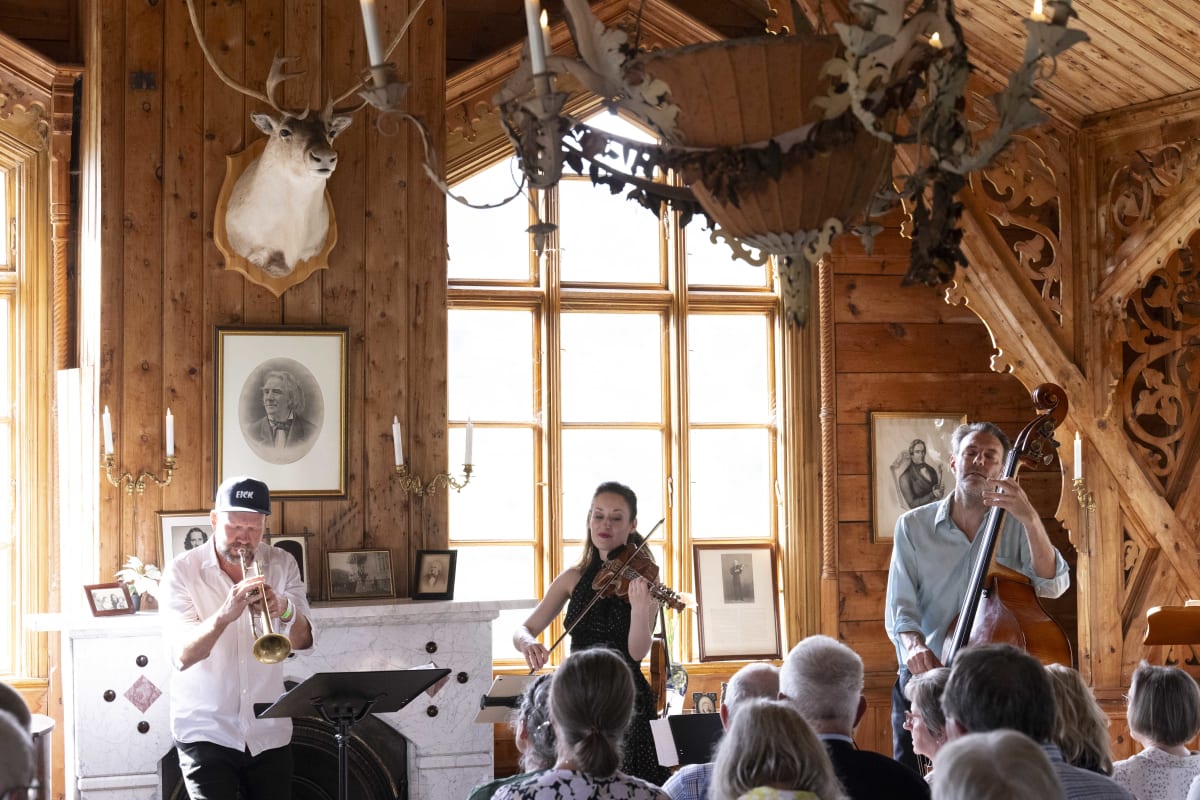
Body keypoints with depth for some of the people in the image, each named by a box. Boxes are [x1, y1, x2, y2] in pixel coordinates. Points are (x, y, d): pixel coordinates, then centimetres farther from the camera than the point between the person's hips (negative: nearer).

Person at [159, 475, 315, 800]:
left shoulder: (282, 567, 2)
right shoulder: (181, 572, -8)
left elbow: (303, 640, -9)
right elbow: (183, 655, -19)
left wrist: (285, 611, -31)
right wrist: (225, 615, -37)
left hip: (269, 734, 3)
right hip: (206, 733, -3)